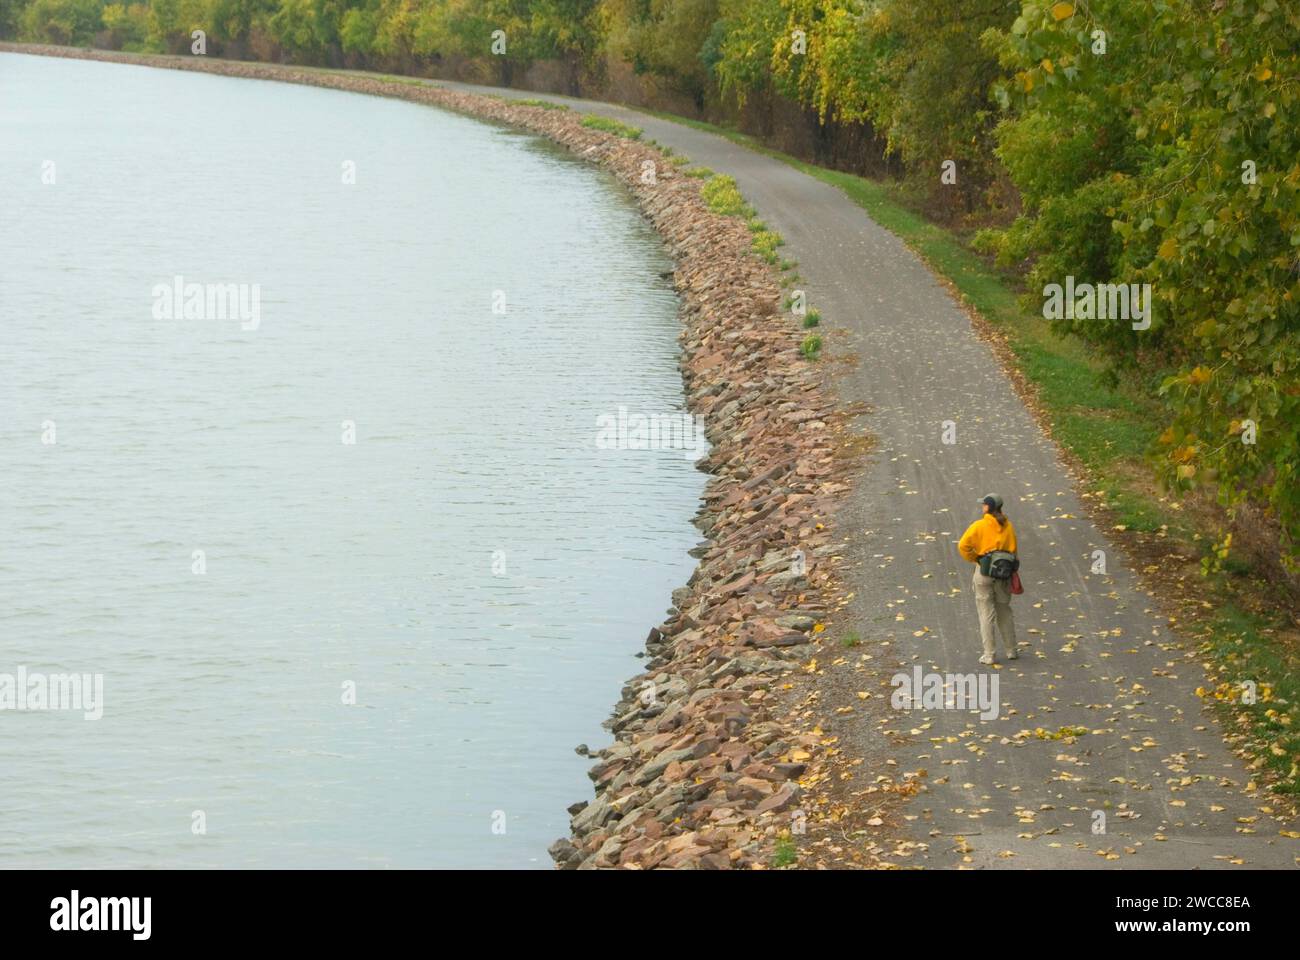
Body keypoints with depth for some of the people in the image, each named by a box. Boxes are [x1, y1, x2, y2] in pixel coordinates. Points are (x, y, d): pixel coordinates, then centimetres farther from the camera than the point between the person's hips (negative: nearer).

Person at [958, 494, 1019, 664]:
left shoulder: (979, 526, -11)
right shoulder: (1008, 527, 2)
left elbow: (963, 546, -17)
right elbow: (1013, 550, 3)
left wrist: (974, 559, -1)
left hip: (984, 571, -4)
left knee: (986, 613, 2)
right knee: (1004, 611, 17)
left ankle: (988, 654, 1)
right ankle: (1011, 650, 24)